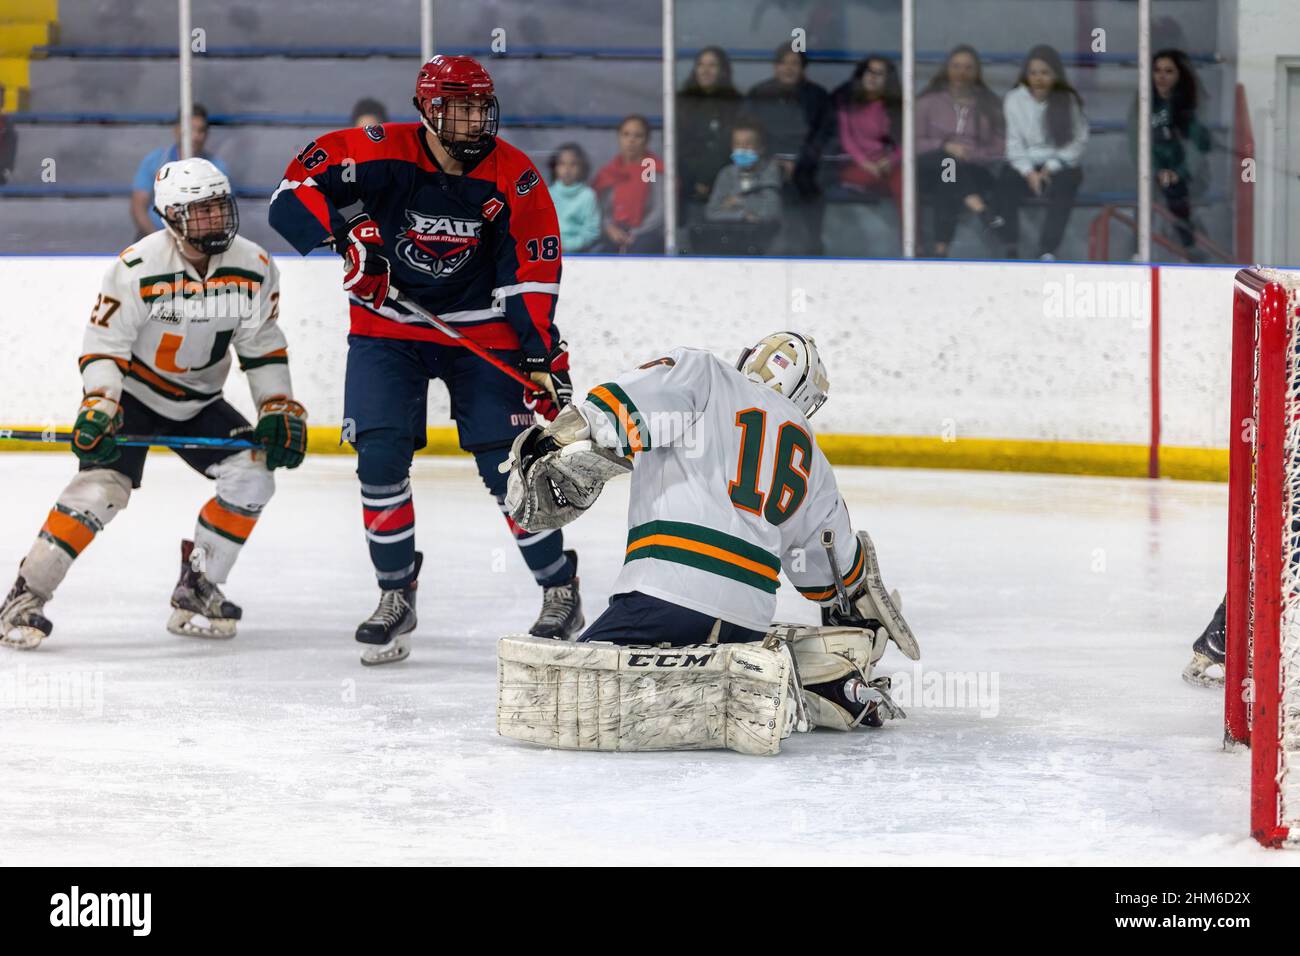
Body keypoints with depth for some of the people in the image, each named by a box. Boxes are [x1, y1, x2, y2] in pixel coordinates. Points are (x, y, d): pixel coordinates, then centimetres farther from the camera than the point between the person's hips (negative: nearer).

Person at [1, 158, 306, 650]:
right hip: (133, 393, -5)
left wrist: (280, 409, -5)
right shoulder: (137, 268, -23)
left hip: (200, 403, 5)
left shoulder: (254, 268, -10)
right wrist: (98, 407, -31)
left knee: (252, 474, -11)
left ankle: (196, 591, 3)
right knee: (101, 488, -22)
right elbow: (103, 345, -19)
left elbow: (263, 345, 1)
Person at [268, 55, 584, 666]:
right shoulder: (383, 153, -15)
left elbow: (533, 272, -9)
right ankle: (396, 597, 7)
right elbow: (298, 186, -15)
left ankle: (561, 592, 10)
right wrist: (347, 228, -29)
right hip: (388, 328, 0)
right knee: (381, 458, -9)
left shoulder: (513, 177, -11)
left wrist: (542, 354, -15)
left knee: (508, 466, -6)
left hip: (480, 330, 0)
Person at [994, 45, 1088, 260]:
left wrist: (1051, 168, -13)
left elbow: (1077, 142, -2)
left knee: (1066, 181, -35)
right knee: (1006, 180, -31)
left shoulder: (1068, 101, 0)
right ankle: (1011, 249, -30)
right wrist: (1029, 172, -15)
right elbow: (1014, 143, 0)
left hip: (1059, 167, -1)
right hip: (1026, 164, 1)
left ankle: (1046, 251, -40)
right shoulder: (1015, 100, 1)